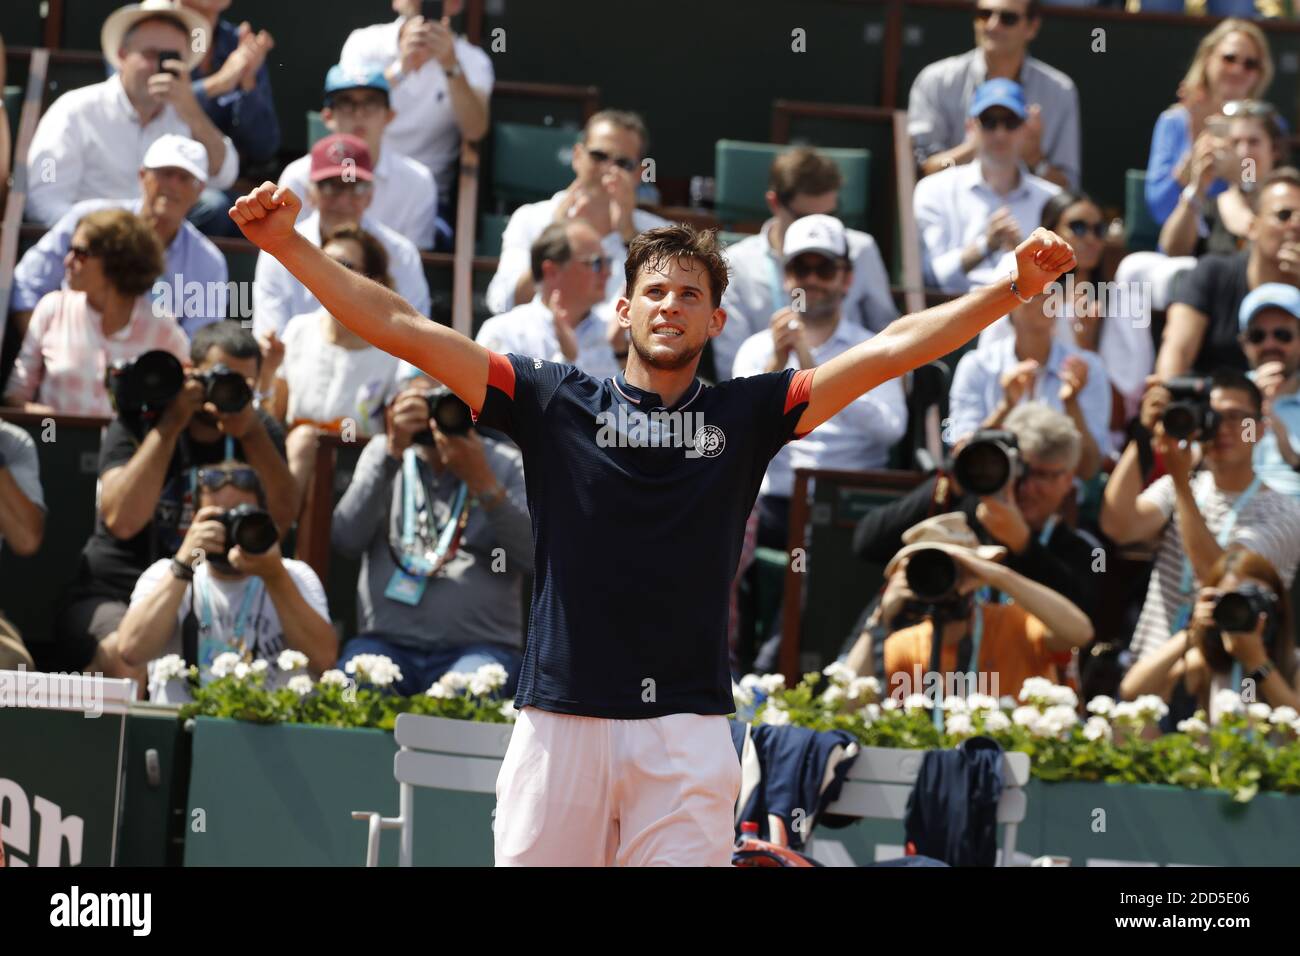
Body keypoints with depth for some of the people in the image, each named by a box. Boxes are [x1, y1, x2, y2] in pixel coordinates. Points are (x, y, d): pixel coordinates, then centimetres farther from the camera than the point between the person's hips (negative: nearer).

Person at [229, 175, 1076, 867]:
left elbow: (890, 350, 6)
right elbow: (401, 330, 5)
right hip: (561, 716, 0)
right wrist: (292, 248, -2)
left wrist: (1014, 288, -3)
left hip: (688, 730, 0)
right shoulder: (555, 402, 8)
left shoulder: (746, 415, 10)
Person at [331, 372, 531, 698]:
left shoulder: (507, 464, 9)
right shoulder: (382, 451, 15)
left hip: (479, 645, -1)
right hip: (386, 639, 1)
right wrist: (392, 452, -10)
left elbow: (534, 556, -6)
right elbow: (346, 540, -2)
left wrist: (481, 481, -16)